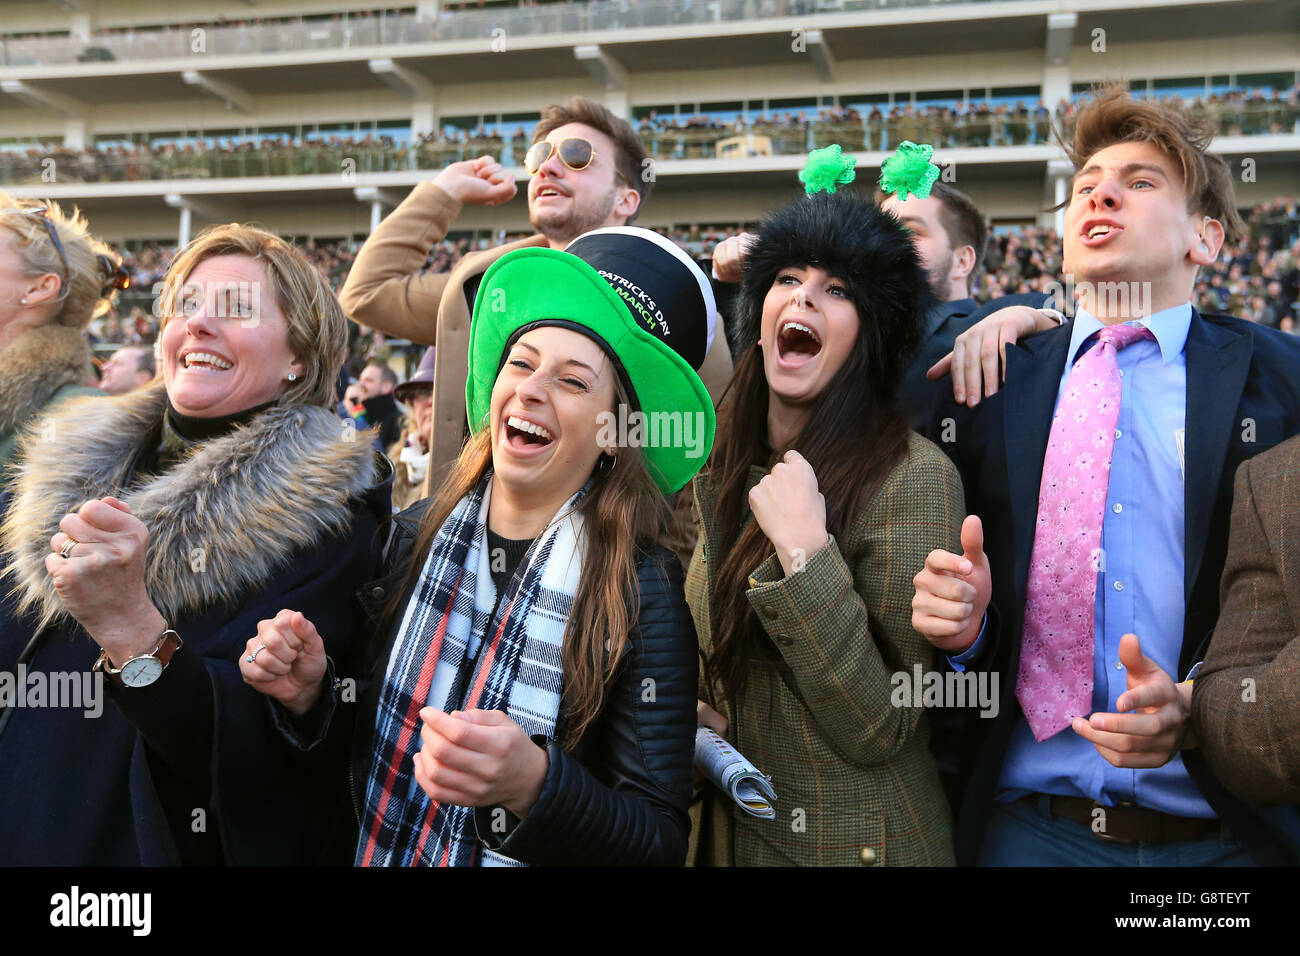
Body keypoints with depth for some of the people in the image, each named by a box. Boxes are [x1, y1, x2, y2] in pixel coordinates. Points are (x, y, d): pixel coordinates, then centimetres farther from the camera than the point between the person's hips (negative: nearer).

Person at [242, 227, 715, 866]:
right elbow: (367, 738, 7)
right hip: (374, 851, 3)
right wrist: (308, 694, -11)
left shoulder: (644, 598, -15)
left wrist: (532, 782, -29)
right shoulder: (414, 536, -5)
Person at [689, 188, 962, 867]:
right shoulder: (727, 469, 0)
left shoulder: (913, 476, -20)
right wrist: (695, 715, -5)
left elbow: (879, 731, -22)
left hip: (849, 840, -5)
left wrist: (804, 550, -27)